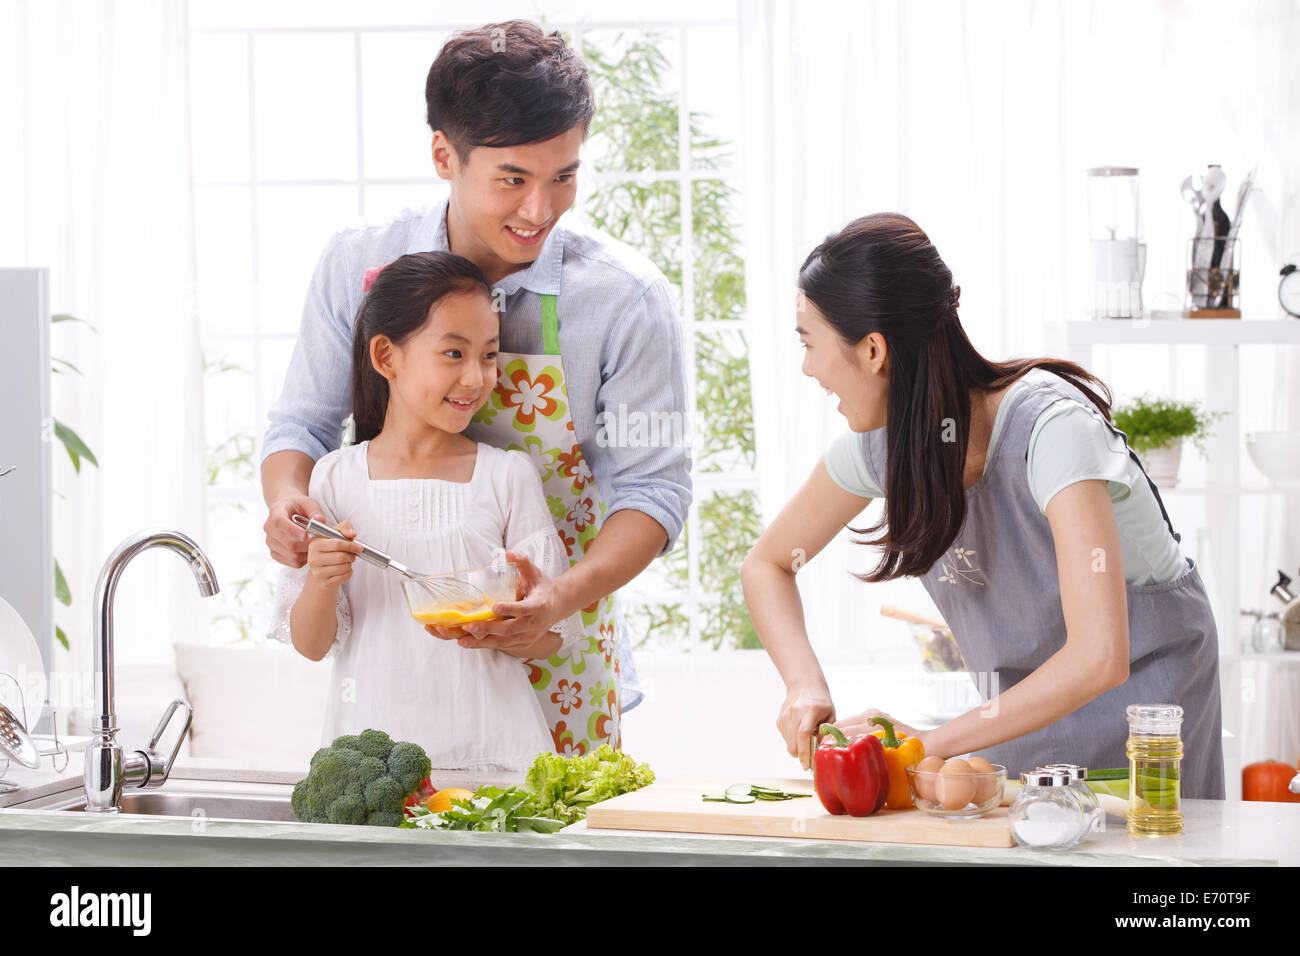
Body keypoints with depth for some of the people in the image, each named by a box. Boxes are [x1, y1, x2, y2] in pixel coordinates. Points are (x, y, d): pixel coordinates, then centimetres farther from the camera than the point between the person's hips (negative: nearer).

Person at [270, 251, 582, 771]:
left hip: (488, 744, 0)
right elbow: (311, 645, 8)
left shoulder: (508, 475, 6)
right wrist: (322, 585, -11)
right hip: (375, 741, 0)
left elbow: (550, 638, 6)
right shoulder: (335, 478, 7)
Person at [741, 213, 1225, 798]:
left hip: (1143, 679, -5)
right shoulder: (881, 440, -12)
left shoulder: (1051, 429, -32)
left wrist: (932, 743, -36)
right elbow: (766, 565, 5)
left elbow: (1099, 658, -40)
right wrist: (805, 684, -14)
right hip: (1025, 701, 5)